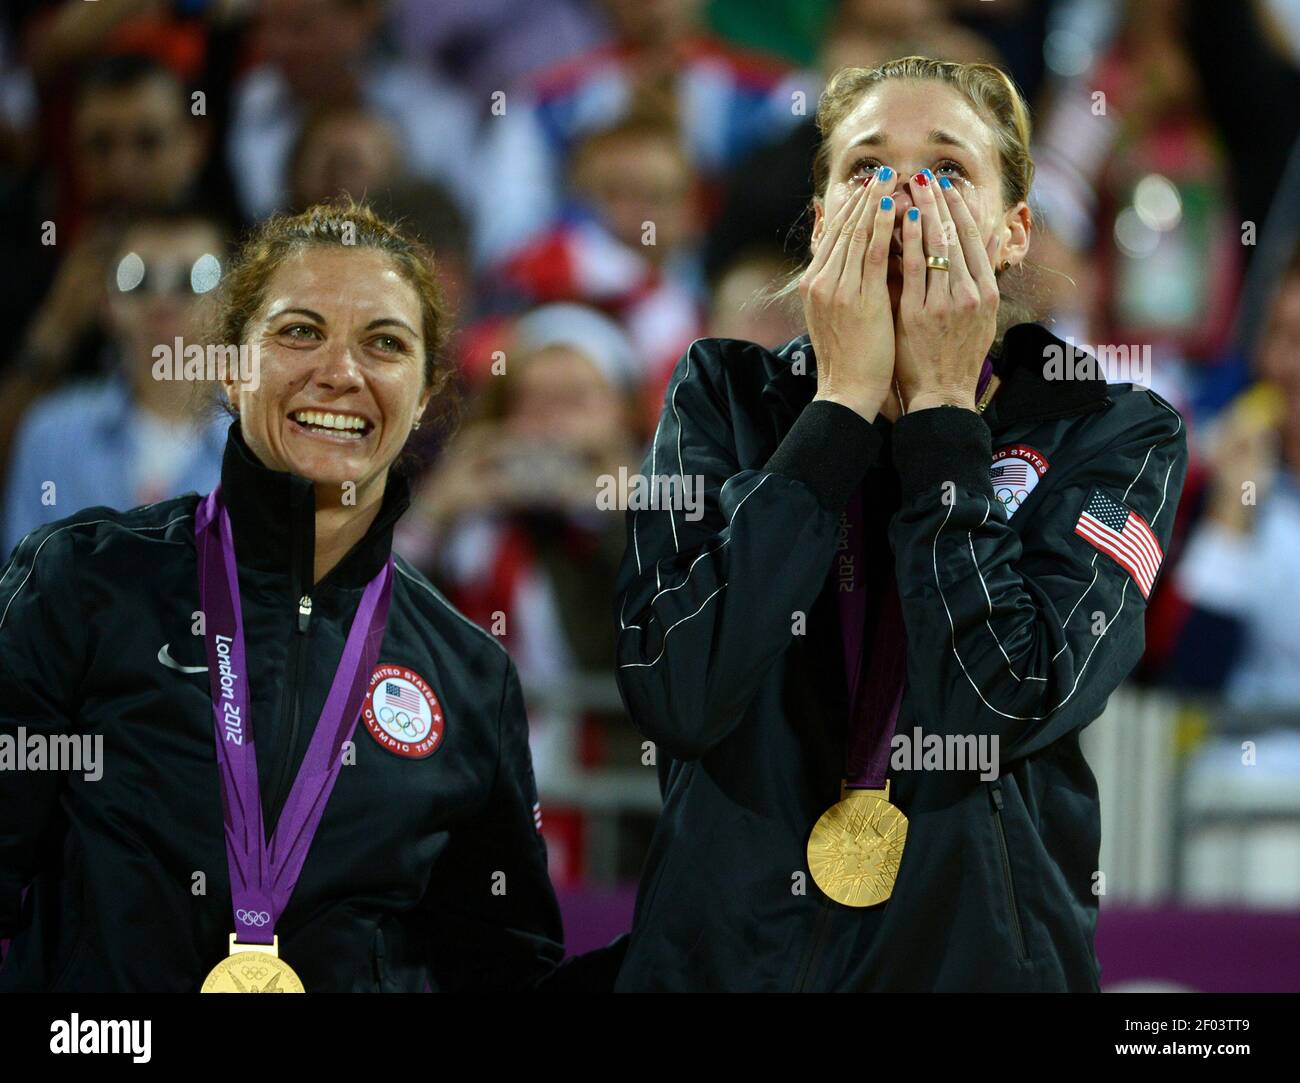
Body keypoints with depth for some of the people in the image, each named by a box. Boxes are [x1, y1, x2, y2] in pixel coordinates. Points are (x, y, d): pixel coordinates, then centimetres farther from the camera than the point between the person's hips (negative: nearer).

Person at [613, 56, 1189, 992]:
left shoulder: (1114, 433, -3)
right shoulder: (724, 395, 0)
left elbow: (1002, 710, -19)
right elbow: (676, 694, -16)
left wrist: (940, 403, -14)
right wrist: (842, 398, -14)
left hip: (983, 950, -1)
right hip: (729, 946, 1)